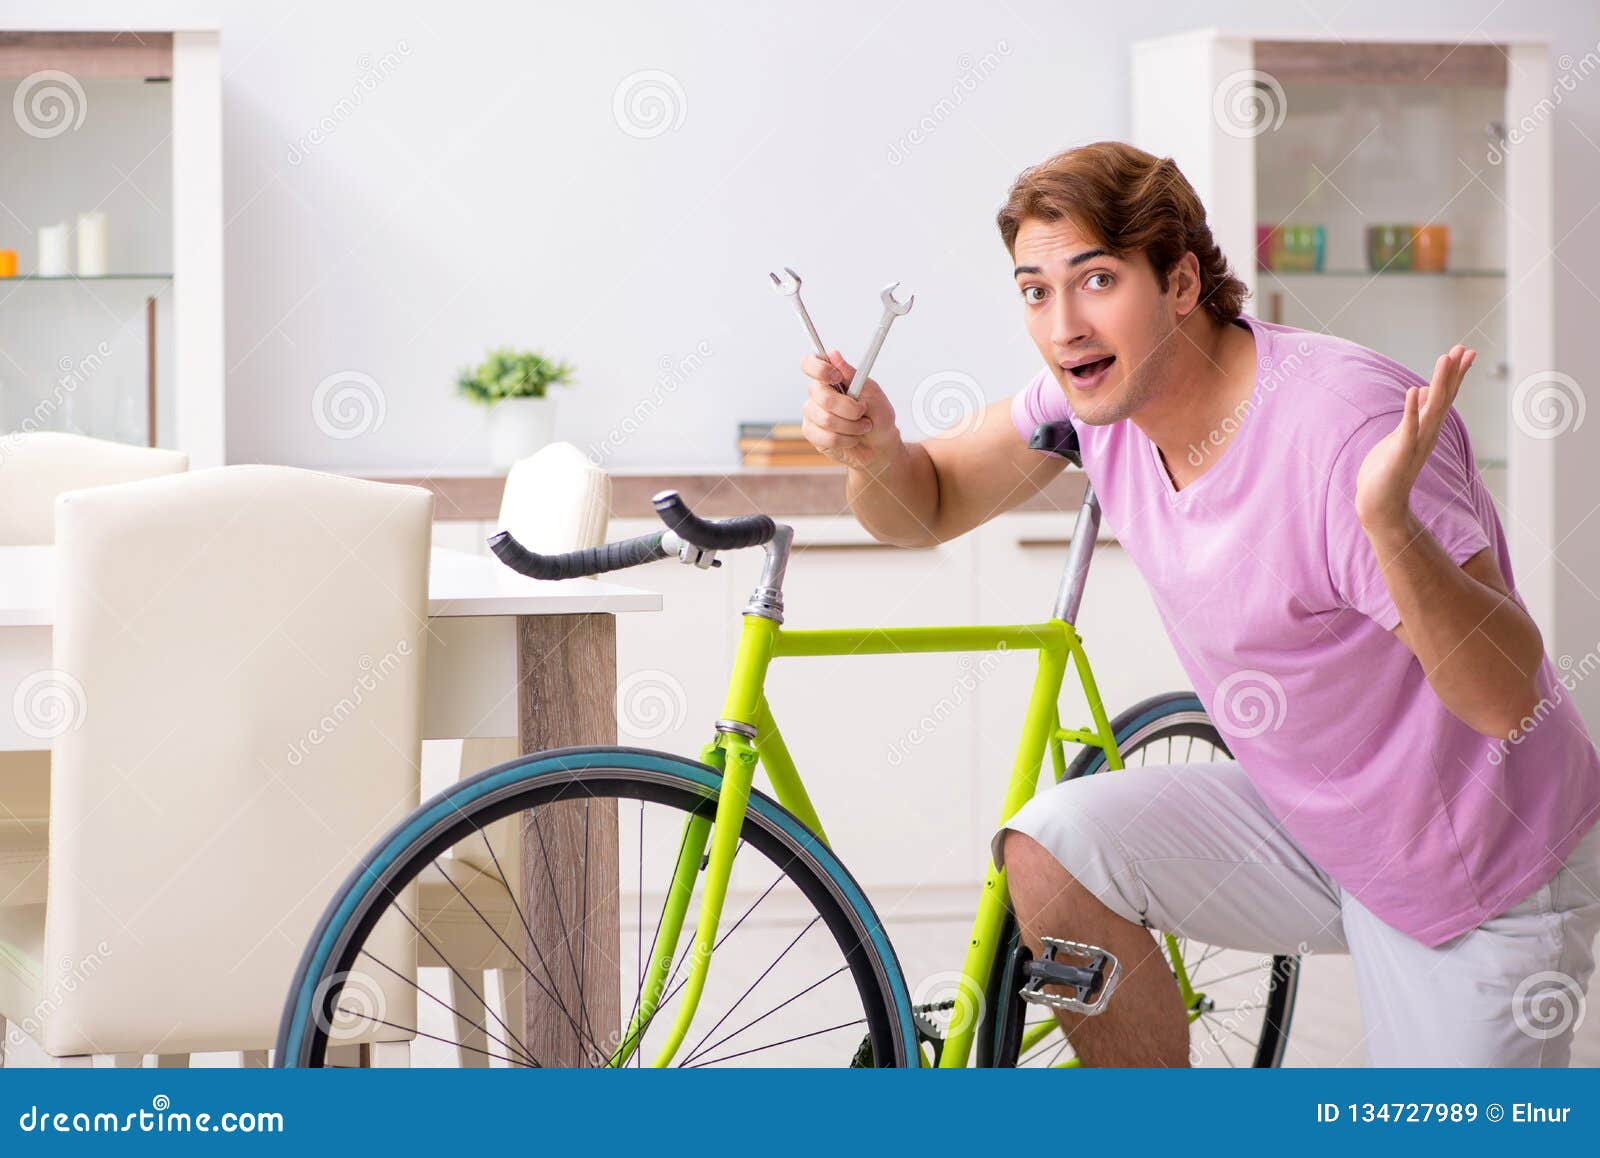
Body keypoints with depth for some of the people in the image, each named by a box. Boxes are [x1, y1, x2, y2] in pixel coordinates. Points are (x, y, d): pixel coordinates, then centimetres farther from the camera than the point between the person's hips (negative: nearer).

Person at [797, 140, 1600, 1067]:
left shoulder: (1346, 423, -30)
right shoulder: (1106, 383, -9)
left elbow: (1506, 697, -31)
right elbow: (927, 510, 3)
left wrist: (1389, 524, -48)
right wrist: (875, 450, -21)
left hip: (1480, 886, -6)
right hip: (1306, 820, 6)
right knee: (1052, 848, -12)